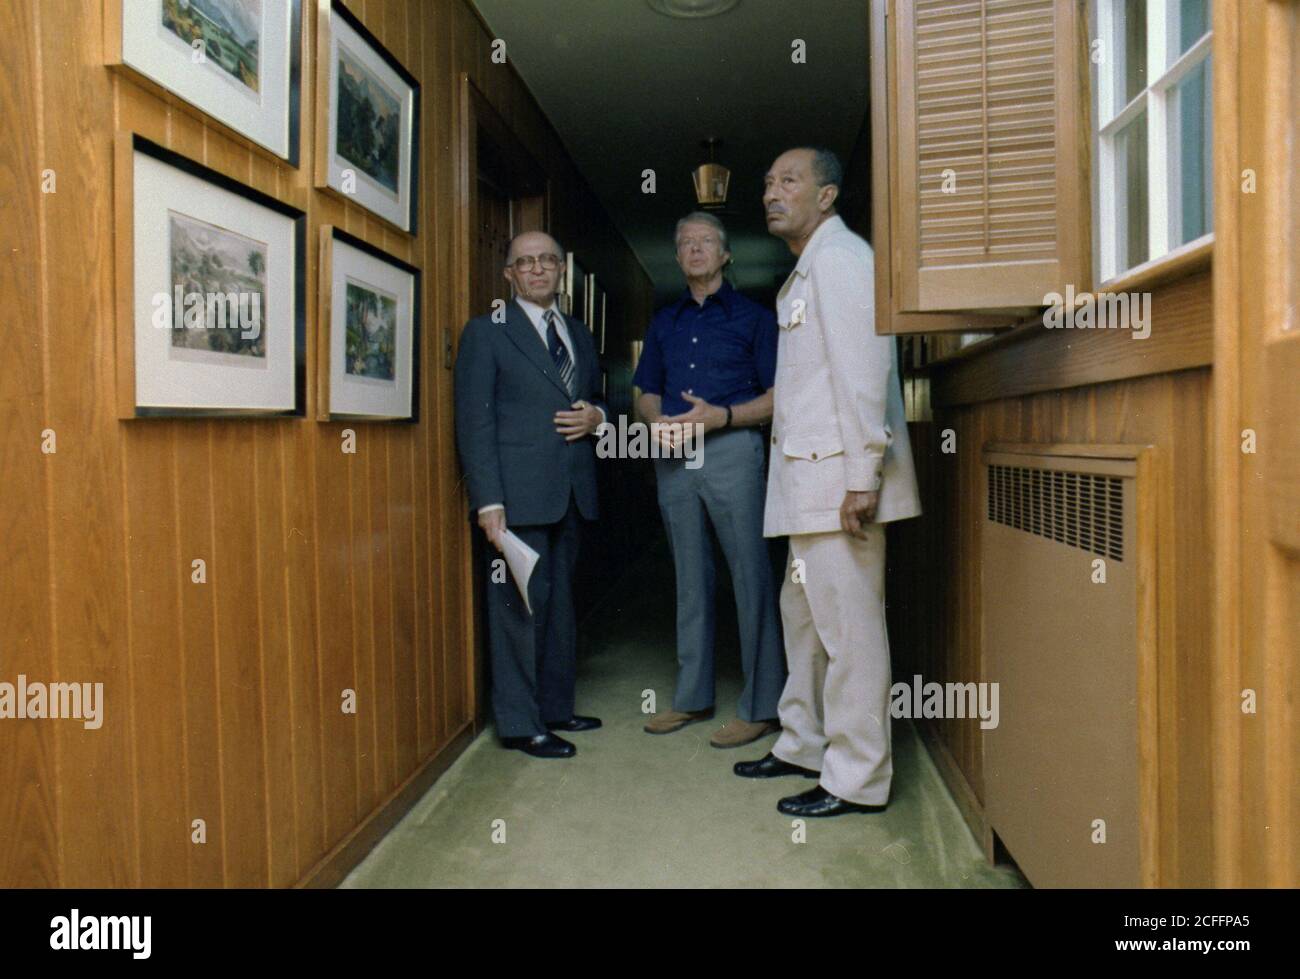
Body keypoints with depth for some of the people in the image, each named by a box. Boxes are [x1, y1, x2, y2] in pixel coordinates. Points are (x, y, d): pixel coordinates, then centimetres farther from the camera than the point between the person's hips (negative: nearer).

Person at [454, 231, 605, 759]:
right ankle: (520, 722, 10)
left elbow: (597, 397, 27)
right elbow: (474, 421, -6)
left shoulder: (580, 335, 19)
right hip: (519, 495, -6)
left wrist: (596, 415, 1)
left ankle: (555, 706, 25)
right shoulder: (486, 333, 1)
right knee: (521, 604, -2)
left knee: (561, 603, 12)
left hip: (572, 493, 6)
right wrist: (488, 500, -14)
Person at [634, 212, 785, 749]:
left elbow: (777, 397, -2)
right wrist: (662, 419, -3)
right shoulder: (664, 322, 18)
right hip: (673, 457, 5)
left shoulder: (752, 317, 4)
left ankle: (760, 705, 5)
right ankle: (692, 696, 21)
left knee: (750, 574, -4)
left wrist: (720, 416, -16)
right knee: (690, 578, 11)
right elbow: (647, 393, 19)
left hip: (731, 448, -5)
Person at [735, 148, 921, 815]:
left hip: (838, 476, -11)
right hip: (810, 478, 11)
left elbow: (863, 370, -18)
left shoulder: (839, 258, -8)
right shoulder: (806, 270, 22)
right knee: (803, 612, 17)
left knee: (848, 624, -4)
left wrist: (861, 477, -23)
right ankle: (803, 745, 31)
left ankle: (858, 780, 8)